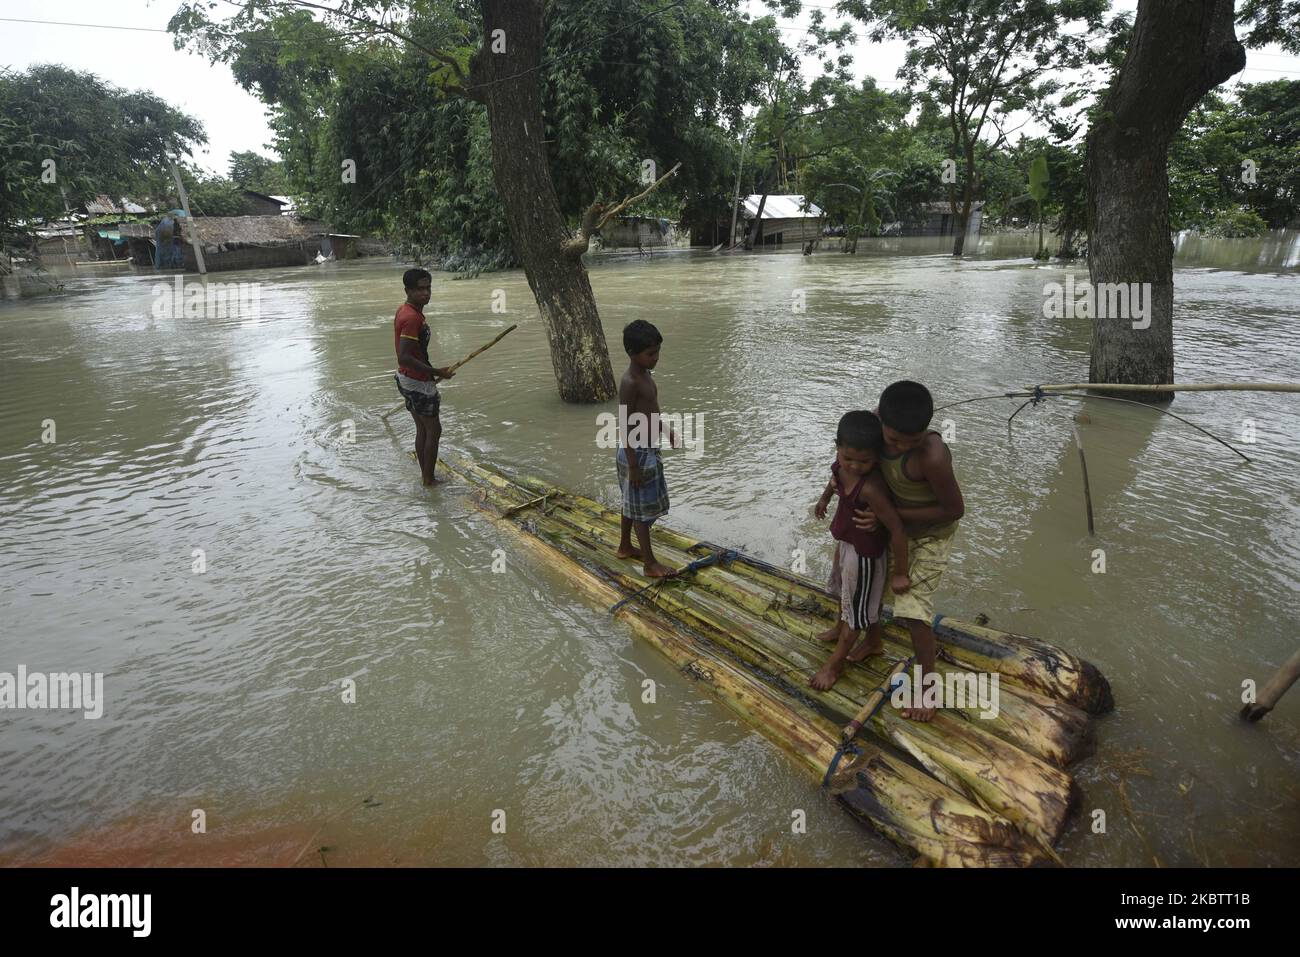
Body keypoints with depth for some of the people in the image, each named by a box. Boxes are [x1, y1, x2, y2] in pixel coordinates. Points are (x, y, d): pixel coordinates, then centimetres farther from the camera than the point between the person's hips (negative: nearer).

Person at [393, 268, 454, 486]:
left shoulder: (405, 311, 8)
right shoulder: (412, 318, -24)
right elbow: (404, 357, -29)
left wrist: (429, 373, 22)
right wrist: (436, 372, -24)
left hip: (408, 379, 10)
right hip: (417, 383, -10)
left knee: (422, 429, 17)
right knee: (434, 430, 2)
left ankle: (425, 475, 28)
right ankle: (429, 480, 12)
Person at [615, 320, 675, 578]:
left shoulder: (645, 375, 5)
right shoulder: (630, 382, -24)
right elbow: (625, 427, -24)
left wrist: (665, 431, 28)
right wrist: (633, 465, -23)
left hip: (648, 449, 9)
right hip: (637, 452, -9)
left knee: (632, 502, 22)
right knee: (642, 508, 1)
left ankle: (625, 546, 38)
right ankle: (650, 564, 12)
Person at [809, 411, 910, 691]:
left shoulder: (870, 488, -40)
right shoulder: (843, 463, -17)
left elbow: (897, 529, -33)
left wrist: (900, 572, -23)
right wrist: (825, 497, 24)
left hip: (863, 549, -8)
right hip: (846, 539, 8)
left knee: (857, 605, 15)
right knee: (844, 589, 33)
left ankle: (835, 664, 34)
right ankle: (841, 627, 62)